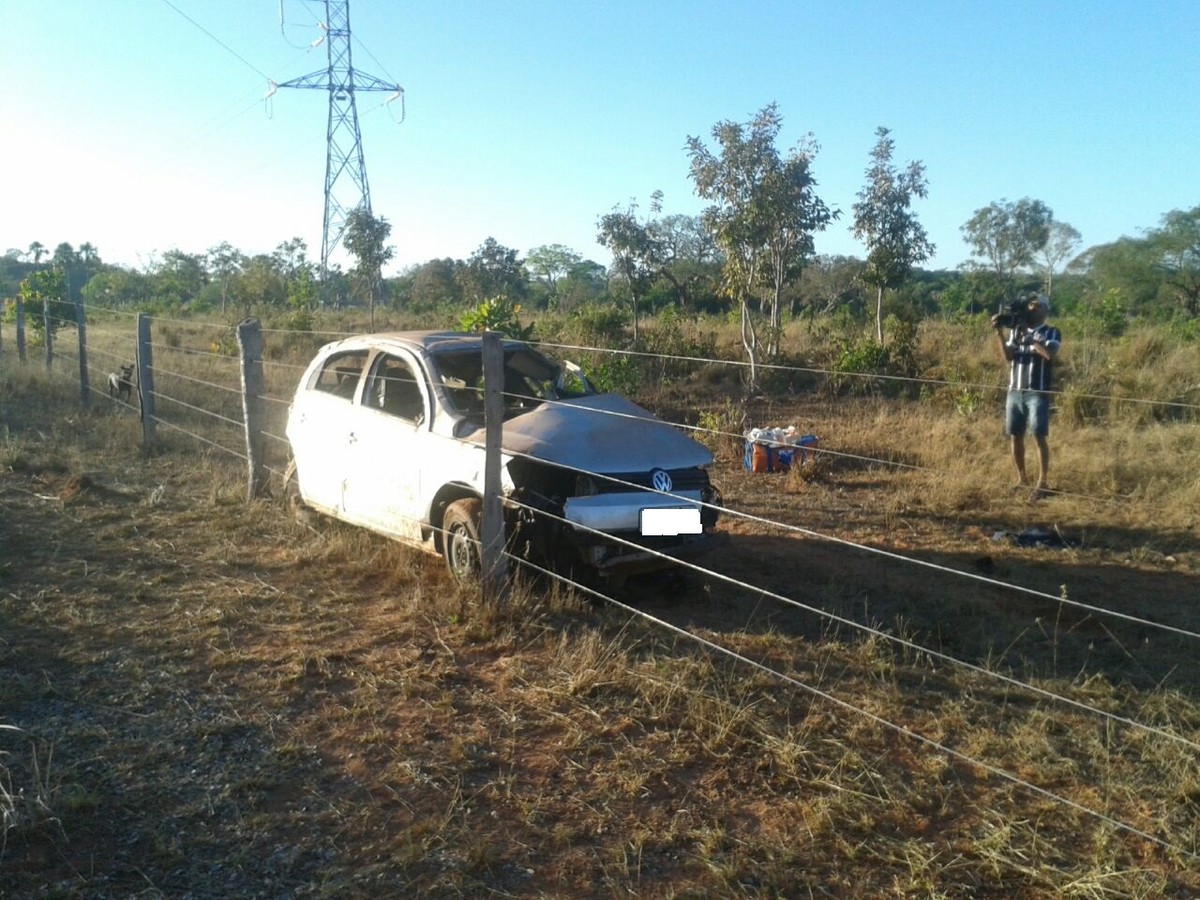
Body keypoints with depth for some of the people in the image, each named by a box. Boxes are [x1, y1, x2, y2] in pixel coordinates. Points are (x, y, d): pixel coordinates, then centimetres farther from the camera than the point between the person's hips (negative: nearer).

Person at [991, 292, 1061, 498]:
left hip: (1037, 393, -4)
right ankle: (1021, 478, 19)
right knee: (1015, 436, 7)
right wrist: (999, 333, -12)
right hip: (1014, 392, 4)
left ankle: (1043, 482, 0)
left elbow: (1049, 354, -19)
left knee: (1039, 437, -5)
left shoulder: (1051, 333, 1)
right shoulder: (1016, 330, 12)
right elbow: (1008, 357, -1)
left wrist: (1028, 335, -19)